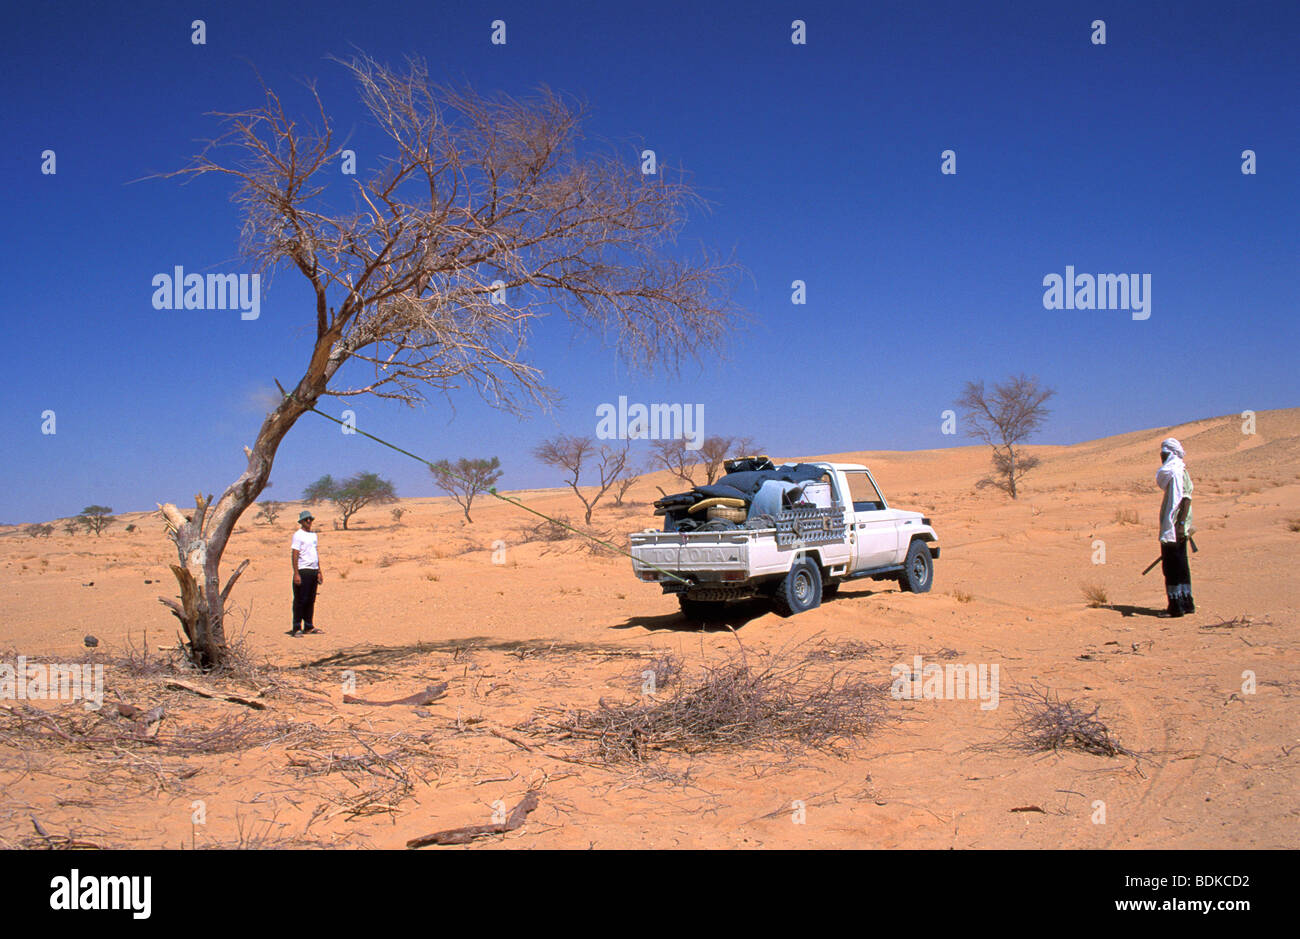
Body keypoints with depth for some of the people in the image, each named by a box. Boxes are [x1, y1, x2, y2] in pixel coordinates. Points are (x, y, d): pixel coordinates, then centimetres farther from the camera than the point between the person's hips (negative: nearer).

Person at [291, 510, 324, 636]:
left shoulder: (313, 534, 17)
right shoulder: (298, 535, -6)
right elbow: (294, 555, -11)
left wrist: (319, 572, 19)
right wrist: (296, 574, -17)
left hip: (313, 570, 7)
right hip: (303, 570, -7)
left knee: (311, 600, 10)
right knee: (300, 600, -5)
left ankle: (308, 627, 16)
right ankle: (297, 628, -1)